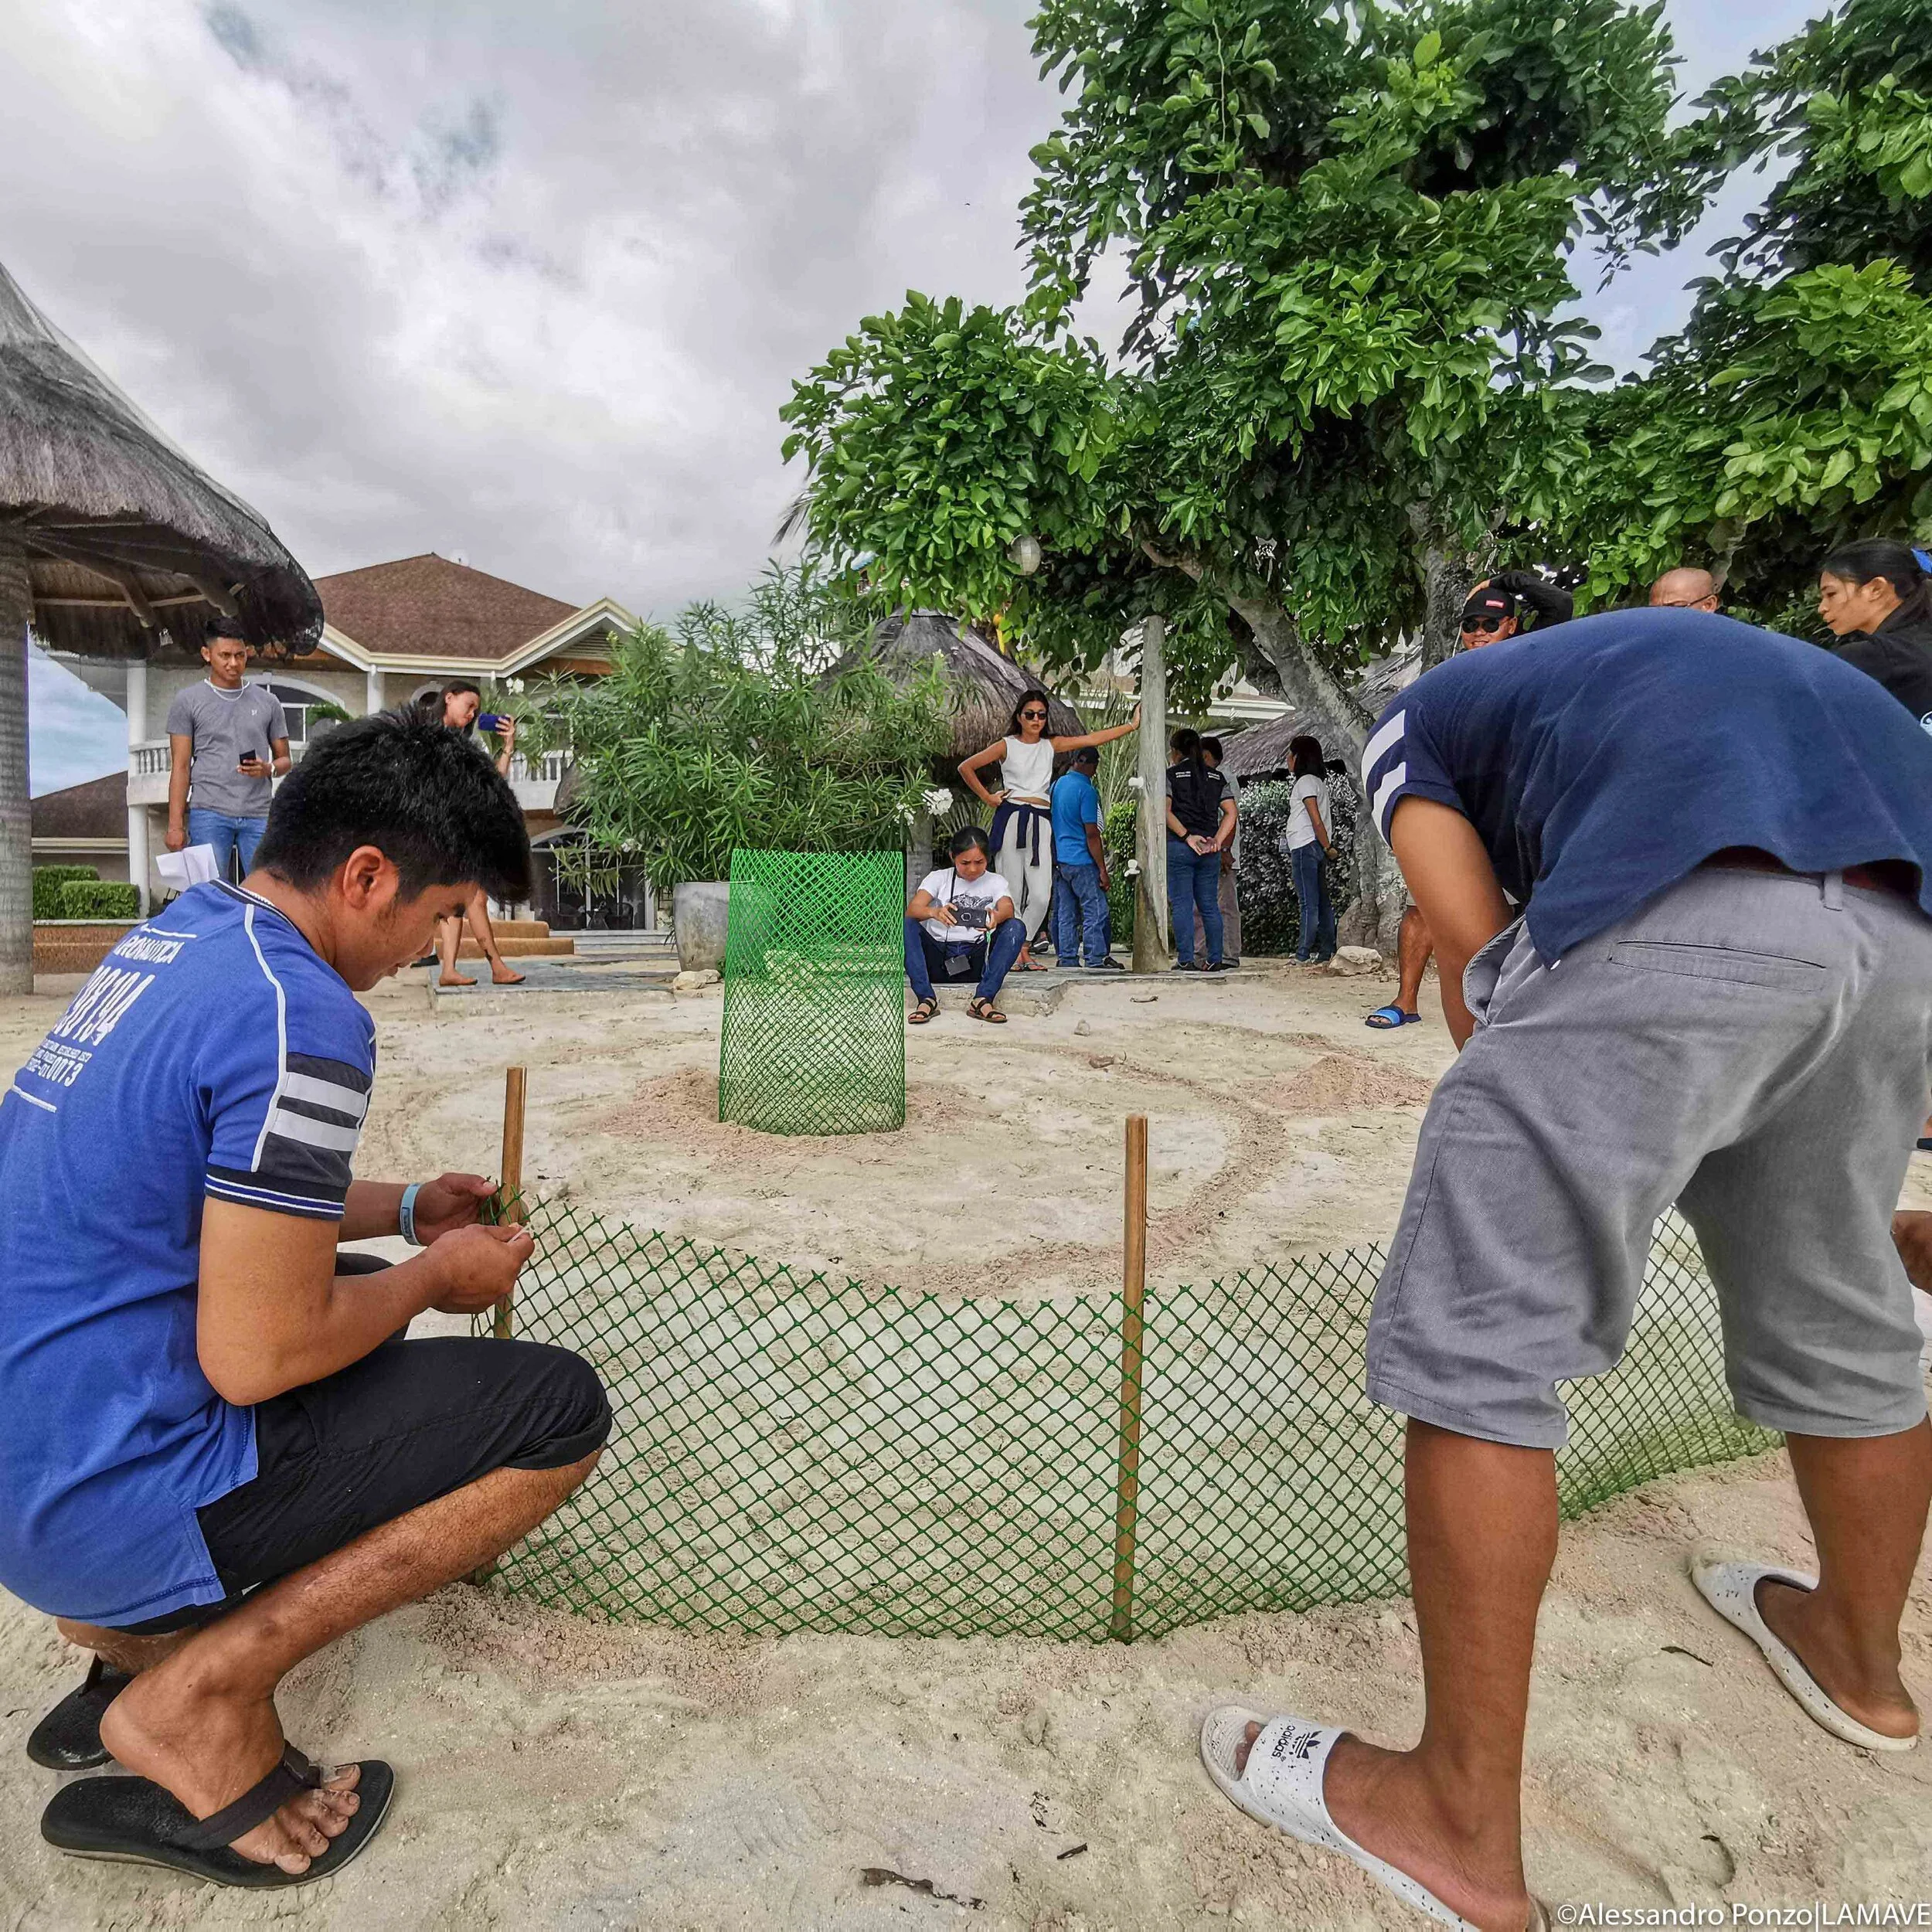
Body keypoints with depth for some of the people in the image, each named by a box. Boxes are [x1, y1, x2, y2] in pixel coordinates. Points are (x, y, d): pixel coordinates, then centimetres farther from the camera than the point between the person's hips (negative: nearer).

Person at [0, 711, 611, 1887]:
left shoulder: (167, 938, 6)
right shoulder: (303, 1014, -24)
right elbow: (255, 1357, -23)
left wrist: (407, 1211, 18)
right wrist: (434, 1275, -5)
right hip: (100, 1501, -9)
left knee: (364, 1308, 29)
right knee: (561, 1411, -9)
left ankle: (136, 1625, 17)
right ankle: (196, 1699, -4)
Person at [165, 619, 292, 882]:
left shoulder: (267, 702, 13)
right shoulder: (188, 701, 8)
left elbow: (284, 759, 17)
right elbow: (181, 767, 5)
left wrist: (268, 769, -8)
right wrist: (176, 825, -3)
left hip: (259, 815, 2)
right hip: (209, 813, -1)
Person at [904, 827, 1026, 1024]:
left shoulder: (996, 882, 10)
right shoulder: (938, 878, 8)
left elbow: (1008, 910, -13)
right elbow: (911, 910, -10)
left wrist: (996, 917, -39)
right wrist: (934, 913, -34)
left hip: (976, 959, 0)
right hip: (938, 954, 0)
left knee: (1016, 927, -22)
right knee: (906, 925, -25)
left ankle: (983, 999, -32)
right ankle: (926, 1000, -33)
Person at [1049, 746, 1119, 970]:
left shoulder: (1057, 784, 12)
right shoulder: (1087, 791, -12)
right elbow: (1092, 835, -15)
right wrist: (1103, 870, -12)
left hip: (1060, 859, 8)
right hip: (1081, 861, -8)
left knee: (1066, 913, 9)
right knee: (1096, 910, -4)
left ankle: (1067, 959, 11)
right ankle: (1097, 958, -6)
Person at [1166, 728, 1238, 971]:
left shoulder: (1171, 774, -1)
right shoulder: (1216, 776, 12)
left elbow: (1165, 811, -12)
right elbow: (1232, 812, 6)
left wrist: (1187, 836, -11)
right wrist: (1218, 840, 0)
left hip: (1179, 847, -4)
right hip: (1210, 849, 4)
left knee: (1181, 905, -1)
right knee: (1210, 905, 9)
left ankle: (1186, 960, -3)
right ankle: (1215, 960, 9)